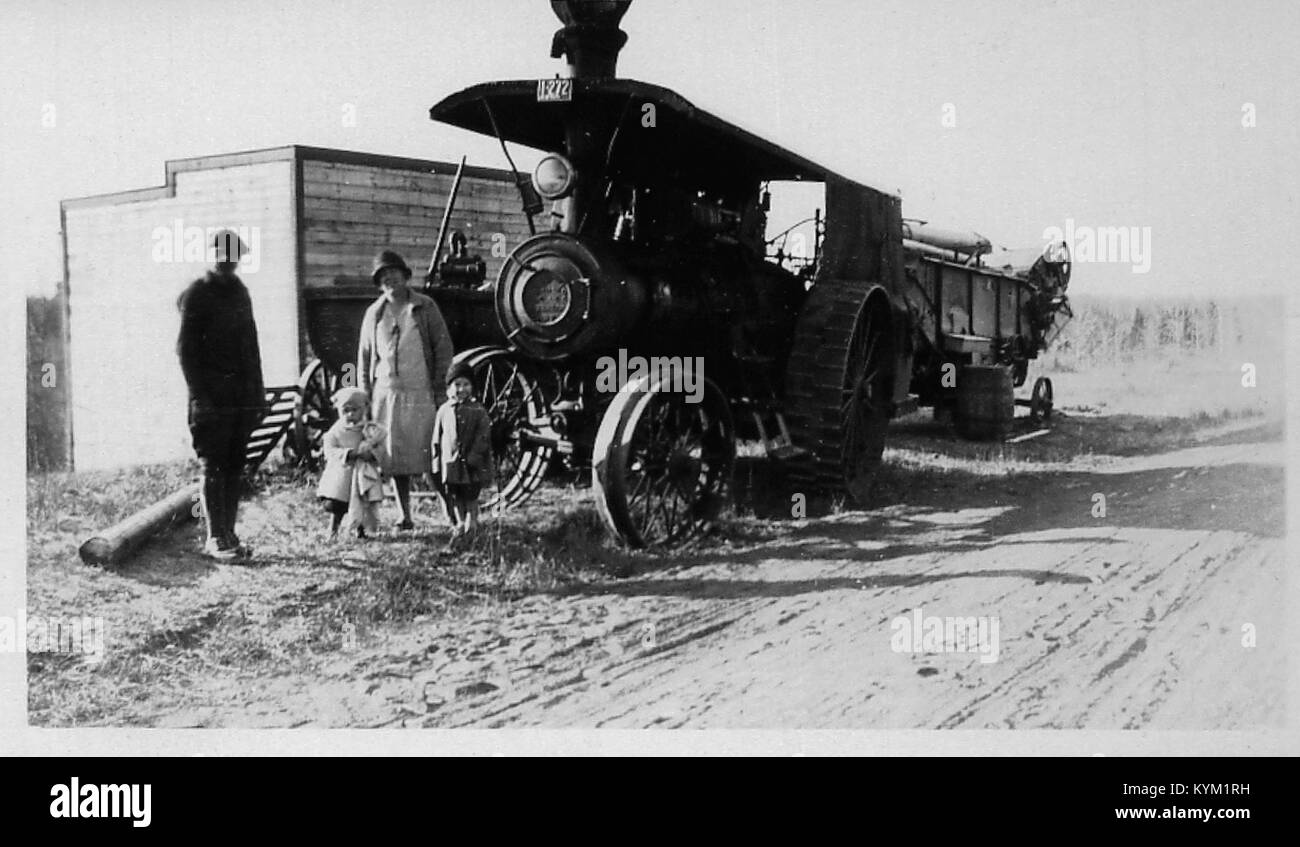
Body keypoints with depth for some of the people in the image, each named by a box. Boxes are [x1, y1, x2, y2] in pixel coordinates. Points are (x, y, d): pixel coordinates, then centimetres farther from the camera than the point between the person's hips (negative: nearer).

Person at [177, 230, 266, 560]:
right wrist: (199, 396, -15)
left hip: (242, 396, 6)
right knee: (214, 468, -5)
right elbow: (186, 348, -8)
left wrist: (258, 391, 15)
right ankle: (215, 538, -1)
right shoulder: (196, 294, -4)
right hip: (212, 397, -6)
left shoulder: (239, 291, 17)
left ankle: (228, 533, 12)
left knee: (235, 467, 7)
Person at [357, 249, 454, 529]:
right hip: (386, 393, 3)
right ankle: (405, 516, 12)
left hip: (420, 392, -3)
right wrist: (365, 395, 8)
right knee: (394, 456, 4)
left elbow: (443, 347, 2)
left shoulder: (425, 307, 3)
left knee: (430, 452, -5)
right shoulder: (374, 313, 11)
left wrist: (439, 387, -5)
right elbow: (364, 356, 15)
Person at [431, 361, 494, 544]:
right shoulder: (444, 411, 4)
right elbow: (437, 439, 9)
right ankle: (459, 524, 20)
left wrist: (474, 457, -16)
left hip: (472, 464, -3)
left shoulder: (478, 411, -4)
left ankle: (471, 523, 16)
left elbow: (483, 438, -6)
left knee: (471, 496, 4)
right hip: (451, 462, 3)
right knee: (455, 497, 10)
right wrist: (437, 462, 6)